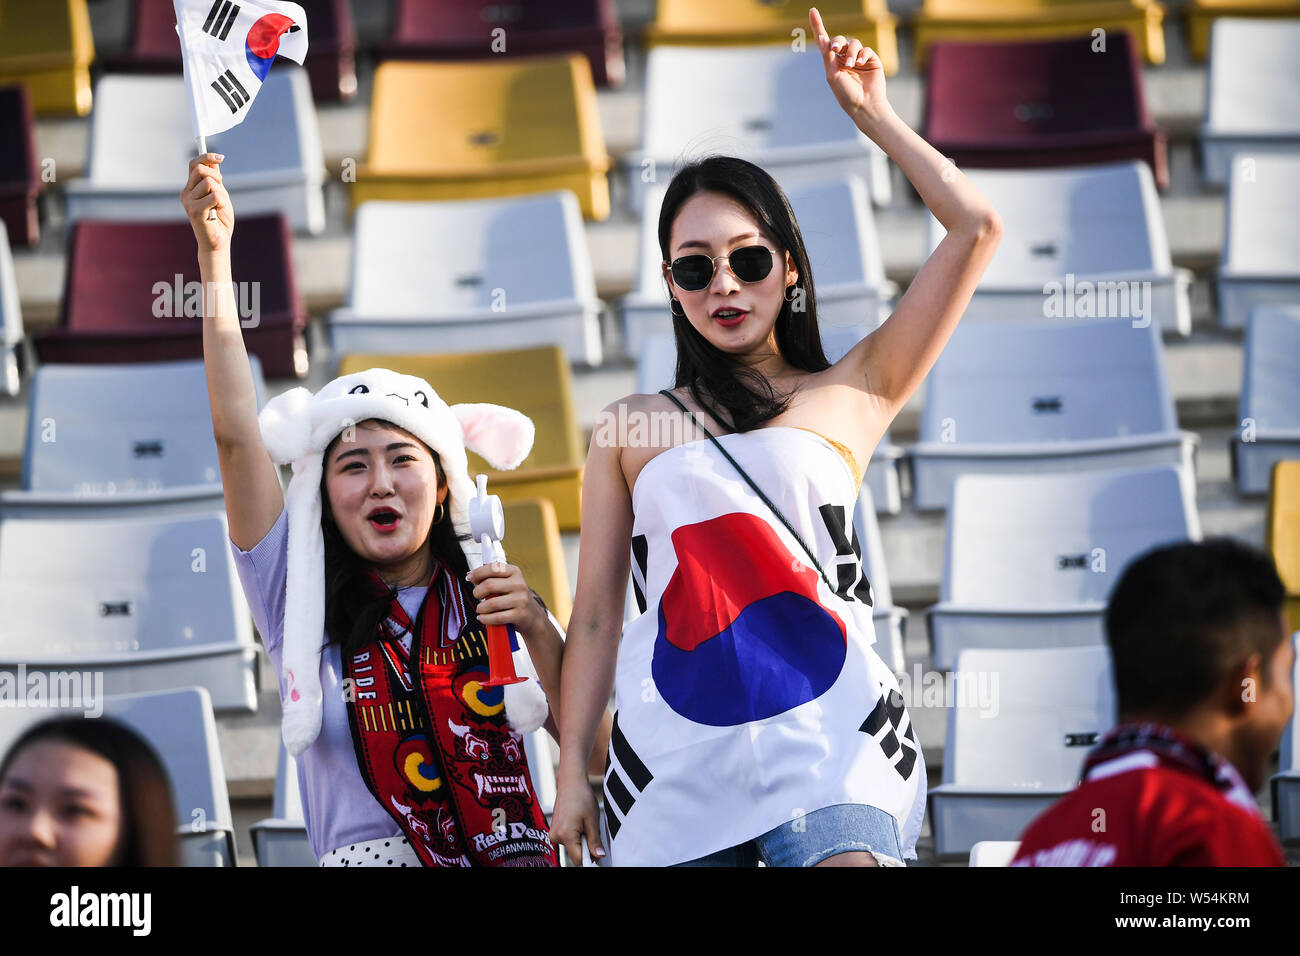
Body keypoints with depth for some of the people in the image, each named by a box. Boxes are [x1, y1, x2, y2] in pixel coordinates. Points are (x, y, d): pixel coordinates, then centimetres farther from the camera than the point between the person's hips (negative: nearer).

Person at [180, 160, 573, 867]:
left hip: (516, 853, 2)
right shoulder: (299, 597, 8)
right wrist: (213, 251, -3)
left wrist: (538, 631, -7)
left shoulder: (492, 596, 12)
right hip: (367, 856, -2)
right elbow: (236, 433, 1)